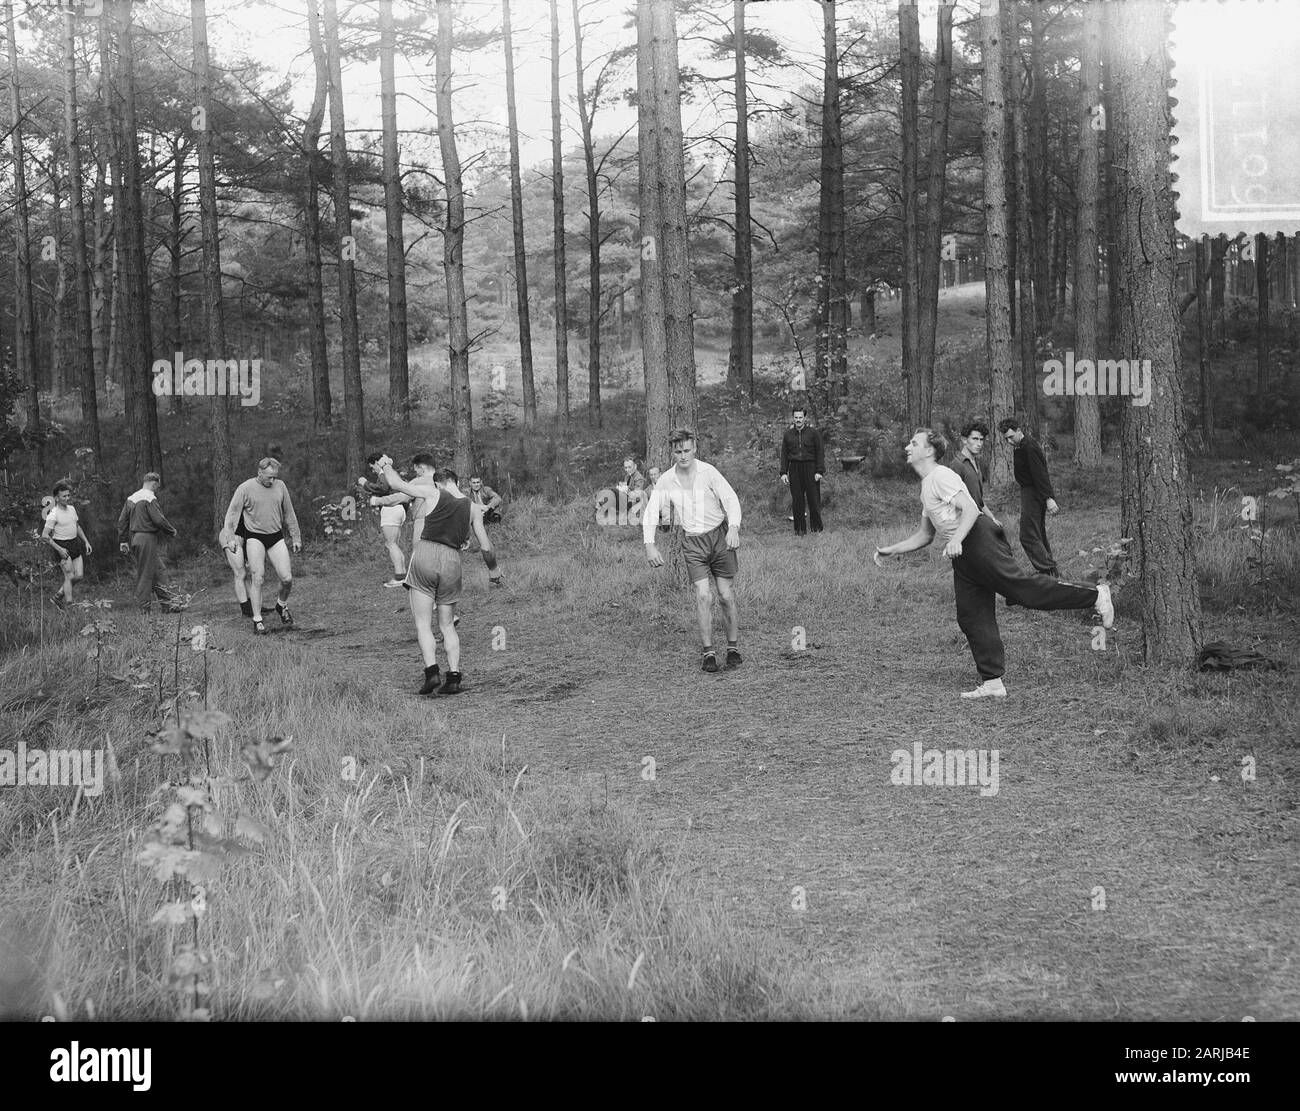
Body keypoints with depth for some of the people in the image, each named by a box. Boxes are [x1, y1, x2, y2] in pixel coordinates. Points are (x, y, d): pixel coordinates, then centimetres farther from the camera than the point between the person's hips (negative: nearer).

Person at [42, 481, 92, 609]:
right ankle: (69, 603, -4)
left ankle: (58, 596, 21)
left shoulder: (71, 509, 8)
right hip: (62, 546, -7)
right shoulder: (53, 515, -16)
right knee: (69, 576, -10)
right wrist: (59, 549, -20)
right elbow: (44, 536, -16)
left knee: (79, 576, 4)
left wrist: (86, 541, 14)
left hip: (75, 543, 7)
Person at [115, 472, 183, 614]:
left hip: (134, 538, 9)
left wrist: (123, 541, 16)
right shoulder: (150, 498, -13)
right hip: (147, 538, -9)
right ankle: (144, 607, 3)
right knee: (145, 574, -2)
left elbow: (122, 521, 14)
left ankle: (168, 603, 11)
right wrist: (172, 531, -2)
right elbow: (159, 520, -18)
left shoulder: (131, 498, 13)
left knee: (159, 570, 11)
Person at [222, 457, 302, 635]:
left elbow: (289, 514, 16)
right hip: (254, 537, -3)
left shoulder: (280, 486, 5)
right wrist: (228, 538, -11)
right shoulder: (245, 489, -6)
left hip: (276, 536, 3)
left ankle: (282, 606, 26)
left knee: (287, 578, -5)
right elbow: (232, 514, -3)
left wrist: (295, 537, 20)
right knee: (257, 578, -12)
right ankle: (257, 621, -6)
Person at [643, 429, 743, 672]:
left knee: (726, 596, 1)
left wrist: (733, 528, -26)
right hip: (692, 542, 1)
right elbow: (651, 513, -1)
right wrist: (649, 545, -13)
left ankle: (733, 648, 16)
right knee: (703, 597, -10)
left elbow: (731, 500, -10)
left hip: (720, 535, -1)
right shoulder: (666, 481, -2)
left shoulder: (708, 472, -9)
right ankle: (708, 652, -2)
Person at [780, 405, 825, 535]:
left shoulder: (813, 433, 2)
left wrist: (819, 471, -8)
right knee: (797, 501, 2)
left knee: (814, 499, -3)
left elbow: (820, 453, 0)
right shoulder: (788, 434, 11)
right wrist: (783, 472, 5)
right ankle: (800, 529, 9)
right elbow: (784, 455, 13)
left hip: (810, 468, -3)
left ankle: (817, 527, 8)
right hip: (794, 469, 3)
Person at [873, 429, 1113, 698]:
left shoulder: (941, 476, -4)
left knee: (1019, 587, -19)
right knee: (971, 617, 4)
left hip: (978, 540, -10)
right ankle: (992, 683, 4)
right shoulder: (927, 486, 26)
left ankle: (1095, 596, -15)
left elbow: (970, 510, -17)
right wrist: (891, 550, 26)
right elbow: (925, 535, 33)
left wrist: (956, 540, -31)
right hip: (963, 555, 10)